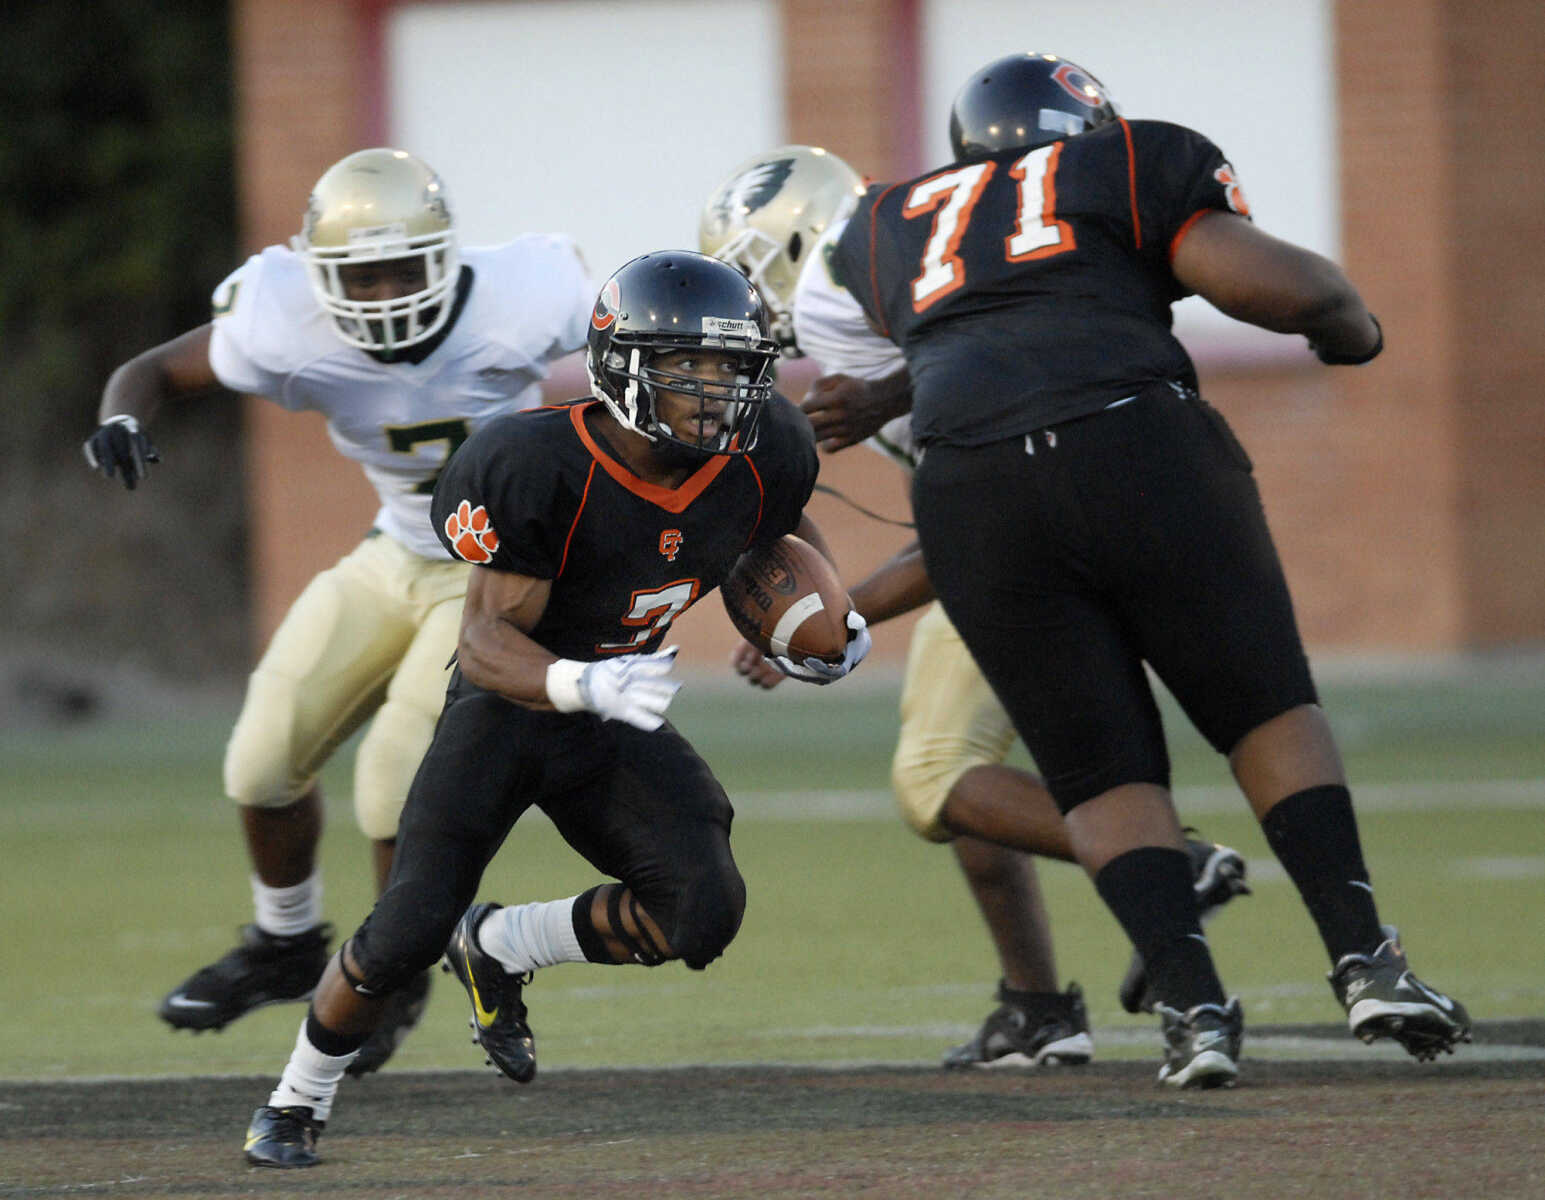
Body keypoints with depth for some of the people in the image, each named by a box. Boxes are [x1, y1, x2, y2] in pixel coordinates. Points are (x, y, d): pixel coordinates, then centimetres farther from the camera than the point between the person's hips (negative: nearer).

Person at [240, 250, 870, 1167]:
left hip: (619, 720, 5)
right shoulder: (541, 470, -29)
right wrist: (587, 686, -46)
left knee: (703, 913, -17)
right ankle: (297, 1105, 15)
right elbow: (486, 640, -29)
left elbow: (787, 525, 14)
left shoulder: (758, 457, -13)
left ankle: (498, 950, 10)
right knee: (412, 928, -13)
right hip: (508, 704, -5)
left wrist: (834, 621, 5)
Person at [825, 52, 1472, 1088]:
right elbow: (1265, 280, 6)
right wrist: (1351, 322, 23)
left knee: (1103, 773, 10)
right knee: (1268, 710, 13)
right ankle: (1362, 957, 3)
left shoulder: (888, 229, 27)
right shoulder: (1133, 167, 18)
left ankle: (1191, 1003, -6)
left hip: (972, 496, 2)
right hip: (1136, 448, -2)